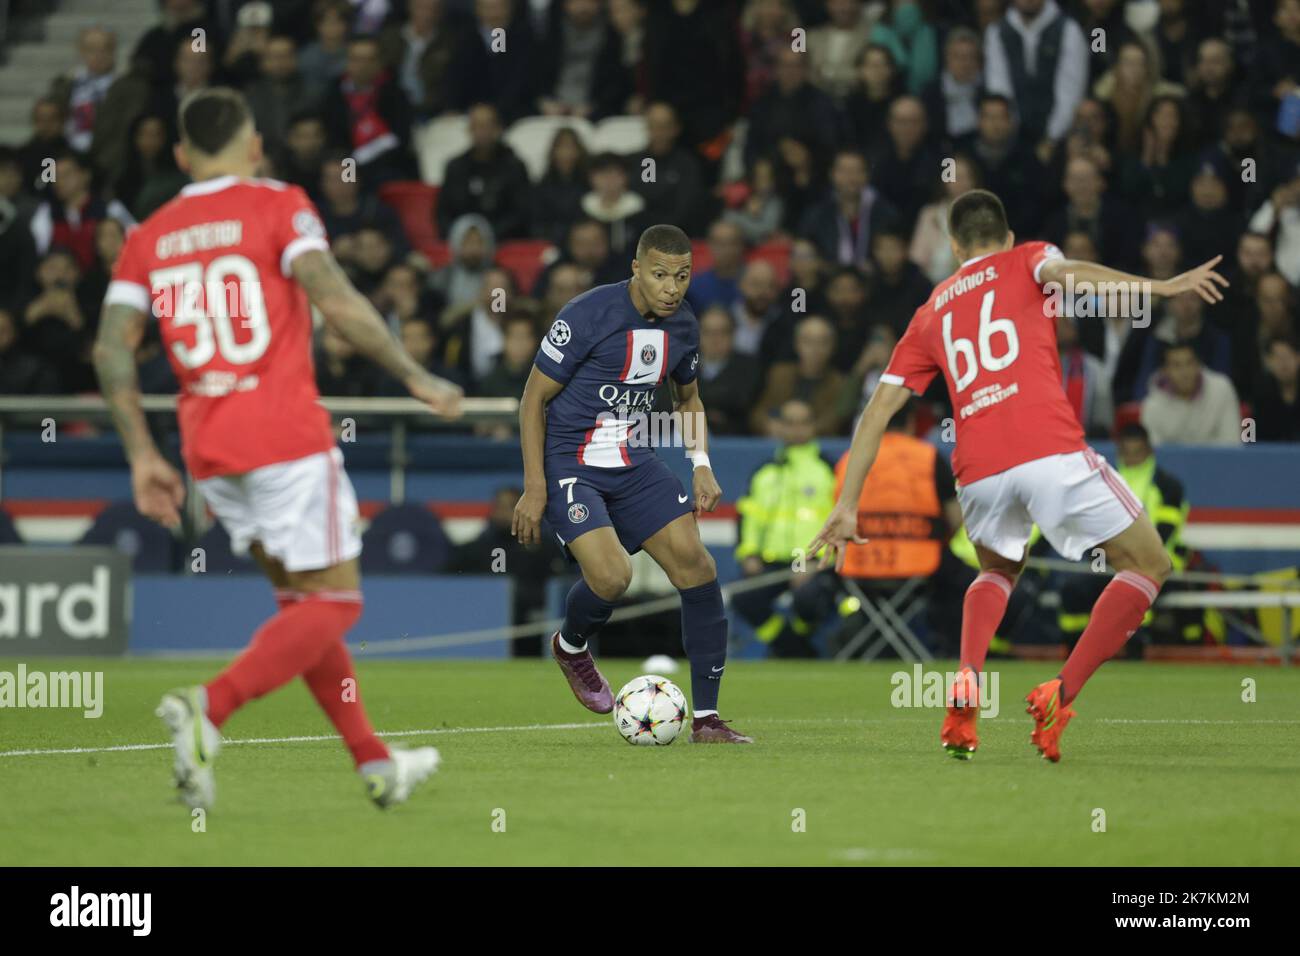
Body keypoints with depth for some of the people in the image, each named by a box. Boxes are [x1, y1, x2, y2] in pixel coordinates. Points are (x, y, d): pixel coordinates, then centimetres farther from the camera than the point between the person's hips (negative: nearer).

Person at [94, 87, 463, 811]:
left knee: (300, 598, 17)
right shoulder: (277, 207, -4)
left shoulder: (148, 238, 10)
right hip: (287, 437, -6)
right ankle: (208, 708, -22)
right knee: (334, 603, 0)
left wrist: (144, 456, 7)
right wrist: (416, 377, -8)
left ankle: (375, 763, 17)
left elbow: (112, 350, 3)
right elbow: (337, 302, -16)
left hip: (207, 450, 6)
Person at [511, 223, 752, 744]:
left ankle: (706, 717, -1)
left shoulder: (683, 325, 2)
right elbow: (534, 398, -11)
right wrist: (535, 489, -15)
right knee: (611, 575, -25)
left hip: (633, 461, 6)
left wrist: (701, 465, 4)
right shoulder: (588, 315, -18)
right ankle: (570, 645, 12)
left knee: (697, 568, -9)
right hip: (570, 462, -6)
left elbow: (688, 397, 21)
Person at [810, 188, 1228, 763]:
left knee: (998, 570, 34)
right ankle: (1060, 697, -5)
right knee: (1148, 566, 11)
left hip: (978, 471, 4)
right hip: (1051, 451, -4)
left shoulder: (931, 314, 27)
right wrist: (1161, 286, -17)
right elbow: (1062, 271, -7)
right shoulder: (1024, 261, 18)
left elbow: (877, 412, 22)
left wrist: (847, 508, 25)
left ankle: (966, 684, 6)